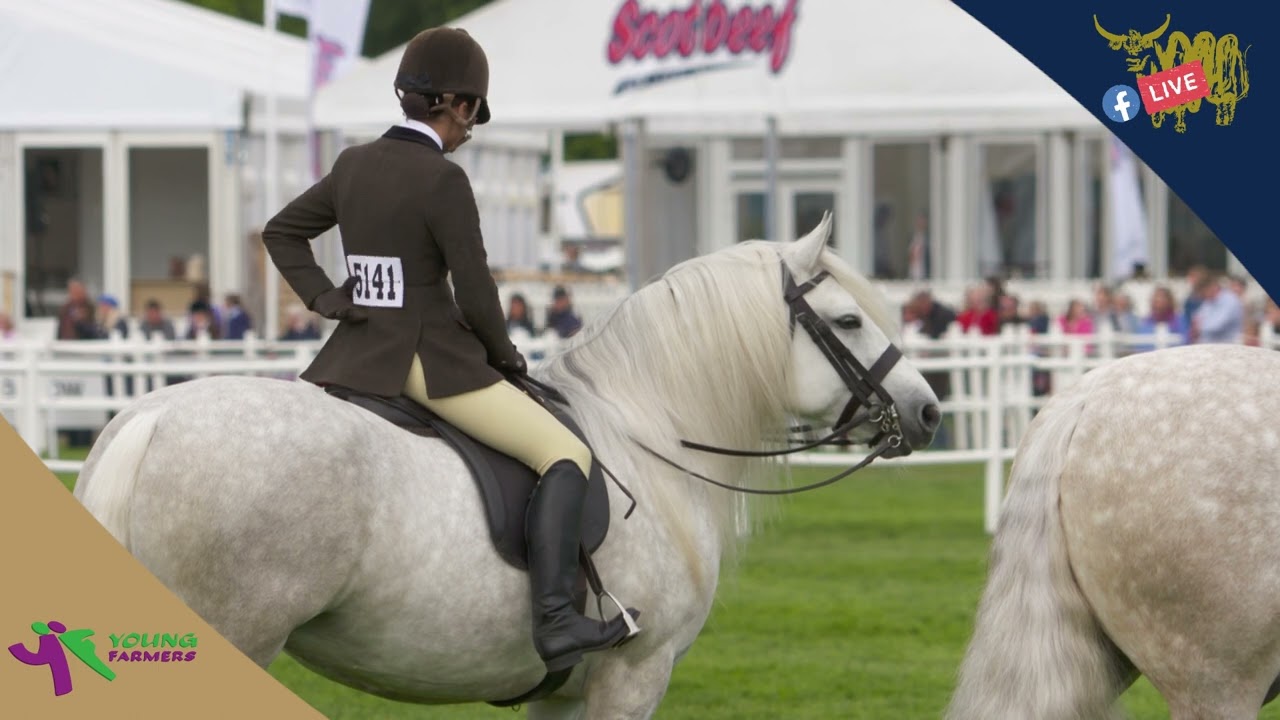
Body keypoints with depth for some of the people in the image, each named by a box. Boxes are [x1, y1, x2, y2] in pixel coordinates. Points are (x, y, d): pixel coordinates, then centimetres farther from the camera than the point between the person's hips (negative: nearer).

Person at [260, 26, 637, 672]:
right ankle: (555, 621, -18)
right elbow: (475, 293, -13)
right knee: (565, 455, -4)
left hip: (356, 354, 7)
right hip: (433, 360, -7)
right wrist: (504, 354, 3)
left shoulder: (353, 165, 8)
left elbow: (281, 233, 19)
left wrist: (325, 299, 14)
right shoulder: (443, 180, -14)